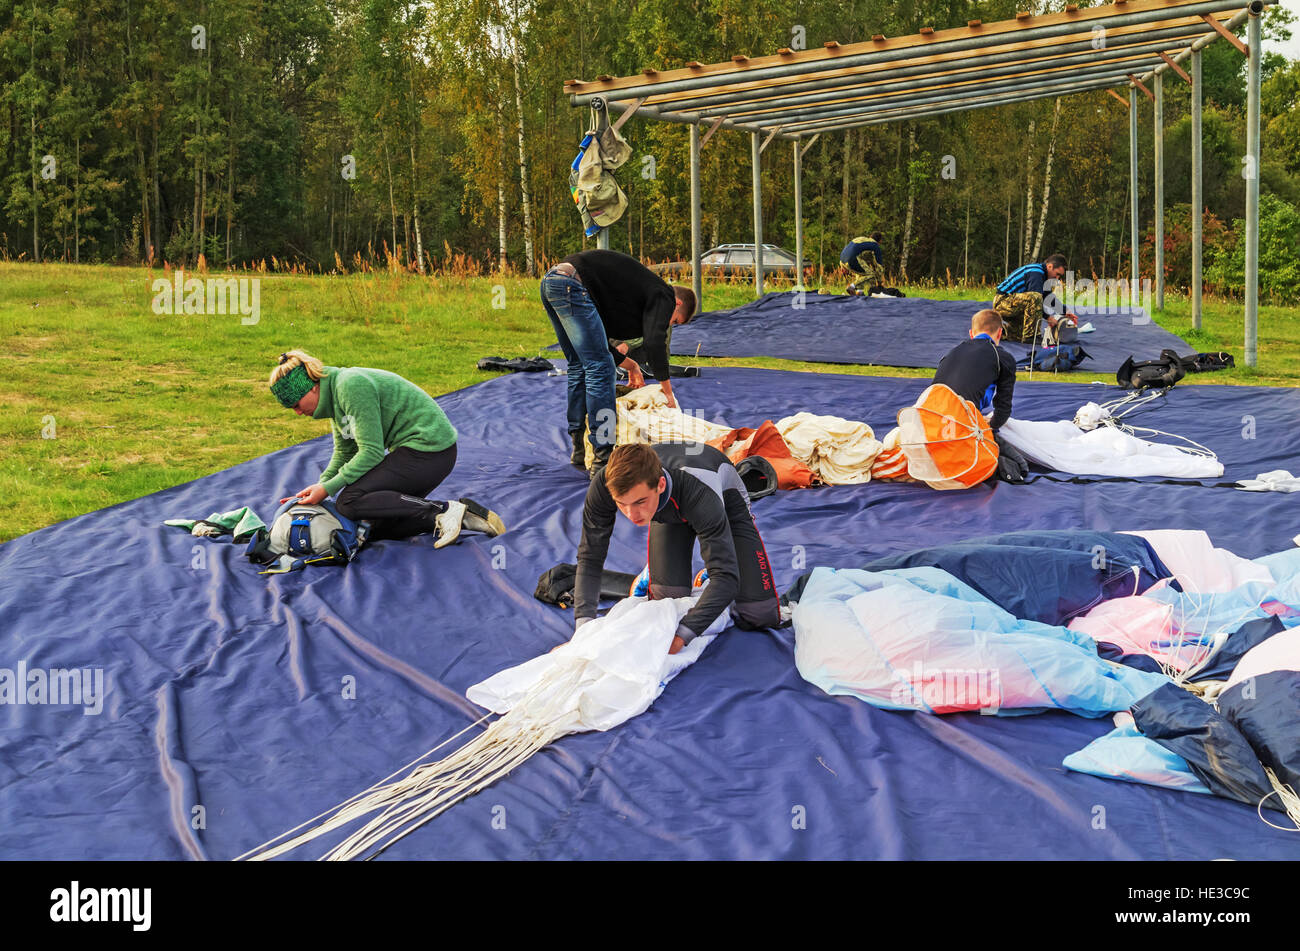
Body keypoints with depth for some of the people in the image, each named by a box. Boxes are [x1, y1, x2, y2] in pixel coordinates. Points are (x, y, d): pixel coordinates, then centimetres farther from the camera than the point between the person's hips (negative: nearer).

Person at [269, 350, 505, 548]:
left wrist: (328, 488, -18)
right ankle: (462, 516, 5)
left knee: (350, 501, -17)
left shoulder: (351, 386, -20)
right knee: (379, 529, 9)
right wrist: (318, 487, 3)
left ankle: (443, 511, -19)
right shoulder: (334, 393, 10)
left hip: (428, 447, -11)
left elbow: (372, 452, -21)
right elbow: (344, 453, 17)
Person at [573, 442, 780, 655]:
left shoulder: (698, 493, -48)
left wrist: (681, 635, -58)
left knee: (761, 616, -10)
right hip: (668, 510, 2)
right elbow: (590, 558, -27)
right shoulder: (604, 486, -38)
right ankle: (649, 576, 17)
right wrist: (584, 622, -41)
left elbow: (726, 577, -48)